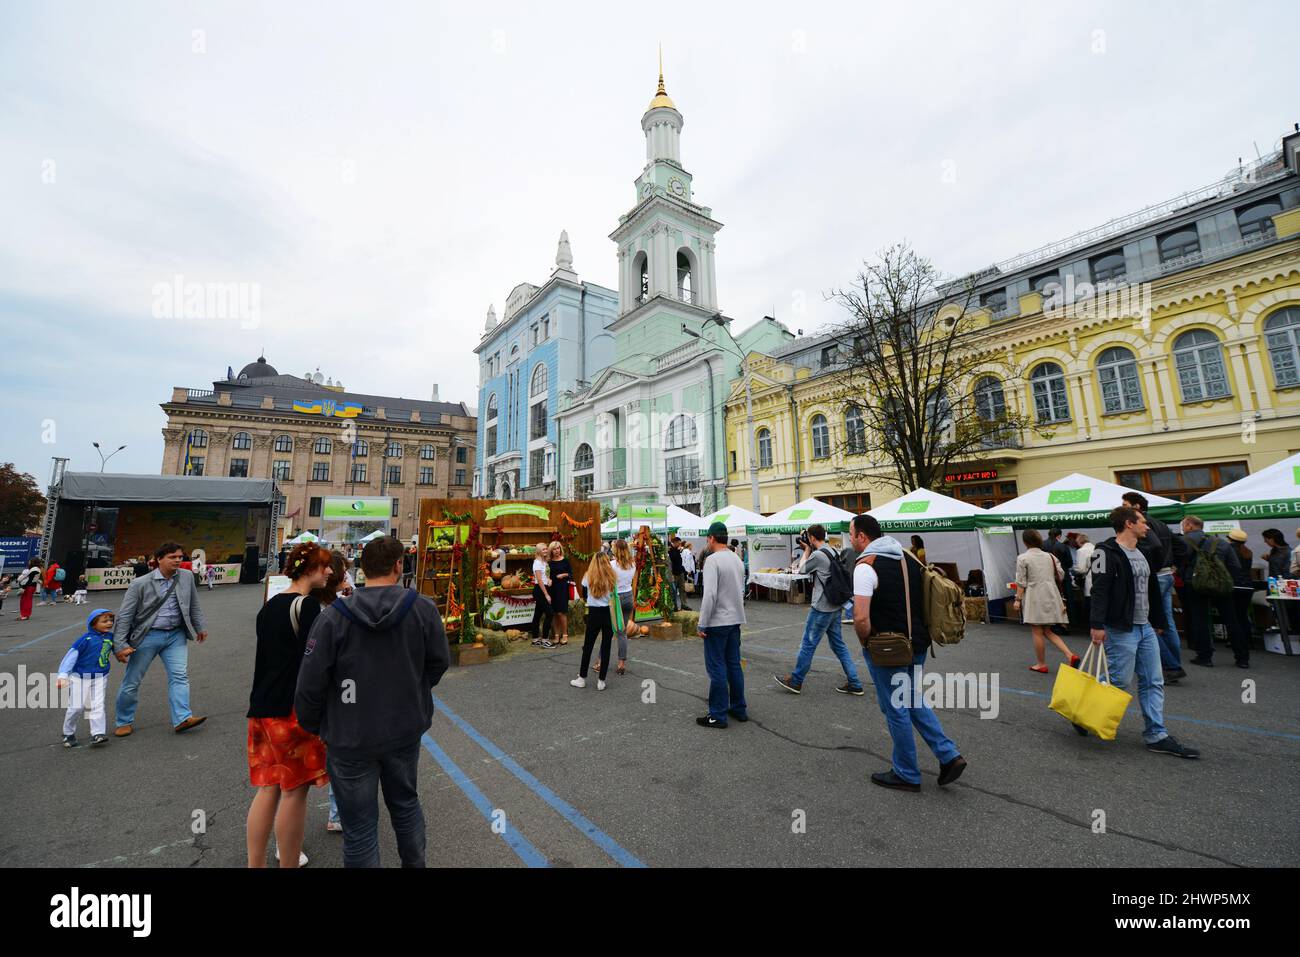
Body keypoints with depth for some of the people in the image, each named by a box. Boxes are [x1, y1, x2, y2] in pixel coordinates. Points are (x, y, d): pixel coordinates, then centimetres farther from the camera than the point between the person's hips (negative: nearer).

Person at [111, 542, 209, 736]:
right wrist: (120, 645, -10)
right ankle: (125, 722, 28)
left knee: (180, 675, -5)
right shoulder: (141, 584, -9)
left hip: (176, 635, 2)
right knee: (132, 681, 9)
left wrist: (200, 627, 17)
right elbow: (124, 615, -6)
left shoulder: (187, 577, 2)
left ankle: (182, 718, -5)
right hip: (148, 636, -2)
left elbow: (194, 605, 14)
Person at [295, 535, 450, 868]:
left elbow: (311, 684, -12)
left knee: (360, 828, 14)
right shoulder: (424, 609, -14)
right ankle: (414, 864, 44)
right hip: (405, 730, 2)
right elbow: (439, 662, -4)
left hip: (350, 738, -2)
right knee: (406, 803, 26)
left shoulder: (333, 617, -17)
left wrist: (313, 727, 7)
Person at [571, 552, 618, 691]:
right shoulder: (612, 577, -4)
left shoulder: (588, 577, -4)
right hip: (609, 613, 0)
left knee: (588, 646, 12)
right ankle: (601, 681, 13)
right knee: (606, 647, 8)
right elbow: (615, 597, -1)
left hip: (594, 613, 0)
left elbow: (584, 592, 9)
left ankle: (582, 678, 22)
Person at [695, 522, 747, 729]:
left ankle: (718, 715, 9)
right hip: (736, 620, 8)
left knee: (717, 668, 1)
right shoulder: (737, 559, 9)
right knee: (734, 665, 16)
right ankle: (739, 709, 25)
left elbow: (710, 594, -23)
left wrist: (702, 624, -16)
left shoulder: (713, 560, -17)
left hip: (717, 622, -8)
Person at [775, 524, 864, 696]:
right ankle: (854, 684, 18)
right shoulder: (832, 552, 9)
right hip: (834, 607, 9)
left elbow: (801, 570, -4)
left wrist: (807, 549, 4)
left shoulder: (817, 555, -19)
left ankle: (795, 681, 15)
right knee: (838, 644, 15)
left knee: (808, 644, 3)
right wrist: (809, 549, 14)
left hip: (821, 609, -9)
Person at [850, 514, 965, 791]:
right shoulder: (908, 556, 7)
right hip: (917, 643, 8)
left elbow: (861, 618, -27)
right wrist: (917, 632, 19)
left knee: (896, 710, 8)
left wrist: (866, 641, -9)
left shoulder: (865, 565, -19)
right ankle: (949, 756, 20)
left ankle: (906, 775, 23)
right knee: (914, 703, 25)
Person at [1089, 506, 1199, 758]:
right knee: (1118, 680, -3)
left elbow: (1149, 589, 23)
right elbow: (1099, 591, -21)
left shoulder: (1140, 553, 16)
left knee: (1153, 682, 11)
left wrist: (1156, 621, 21)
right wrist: (1097, 625, -25)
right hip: (1121, 629, -9)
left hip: (1145, 627, 9)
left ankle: (1156, 736, 18)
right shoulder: (1108, 552, -15)